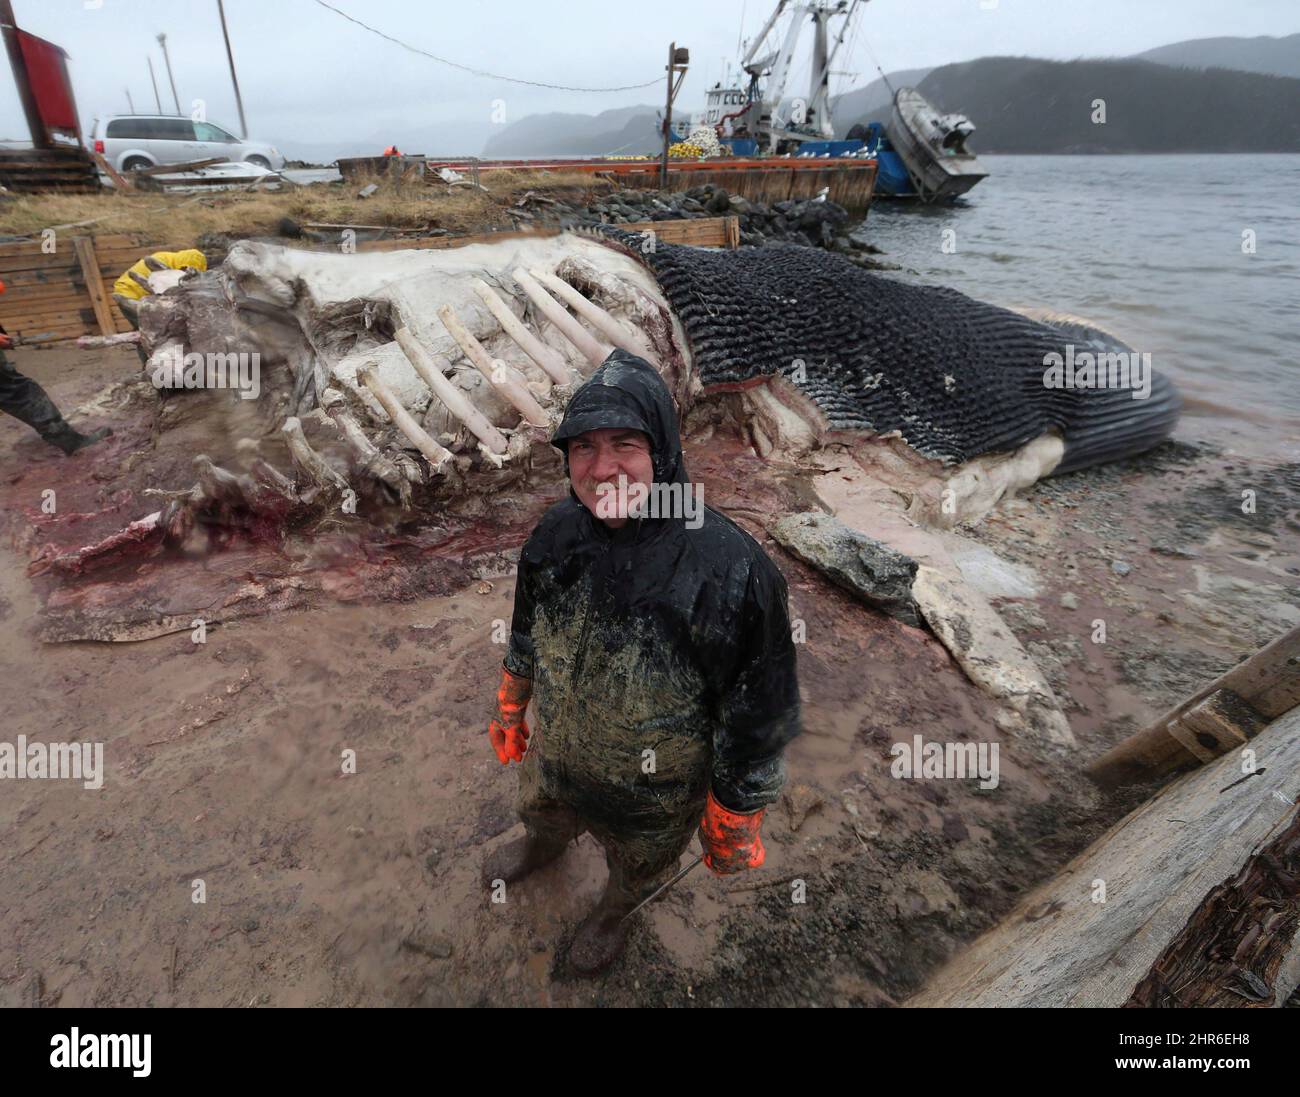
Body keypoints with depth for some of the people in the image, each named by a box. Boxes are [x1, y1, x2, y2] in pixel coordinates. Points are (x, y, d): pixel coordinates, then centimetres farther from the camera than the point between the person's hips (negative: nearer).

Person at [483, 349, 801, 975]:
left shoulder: (732, 572, -36)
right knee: (541, 815, 37)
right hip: (554, 760, 4)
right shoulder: (557, 534, -19)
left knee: (638, 869, 30)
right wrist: (509, 713, 13)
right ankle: (544, 847, 74)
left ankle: (615, 912, 66)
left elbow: (759, 719, -23)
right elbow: (526, 636, 1)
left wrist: (734, 823, -12)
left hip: (654, 799, -4)